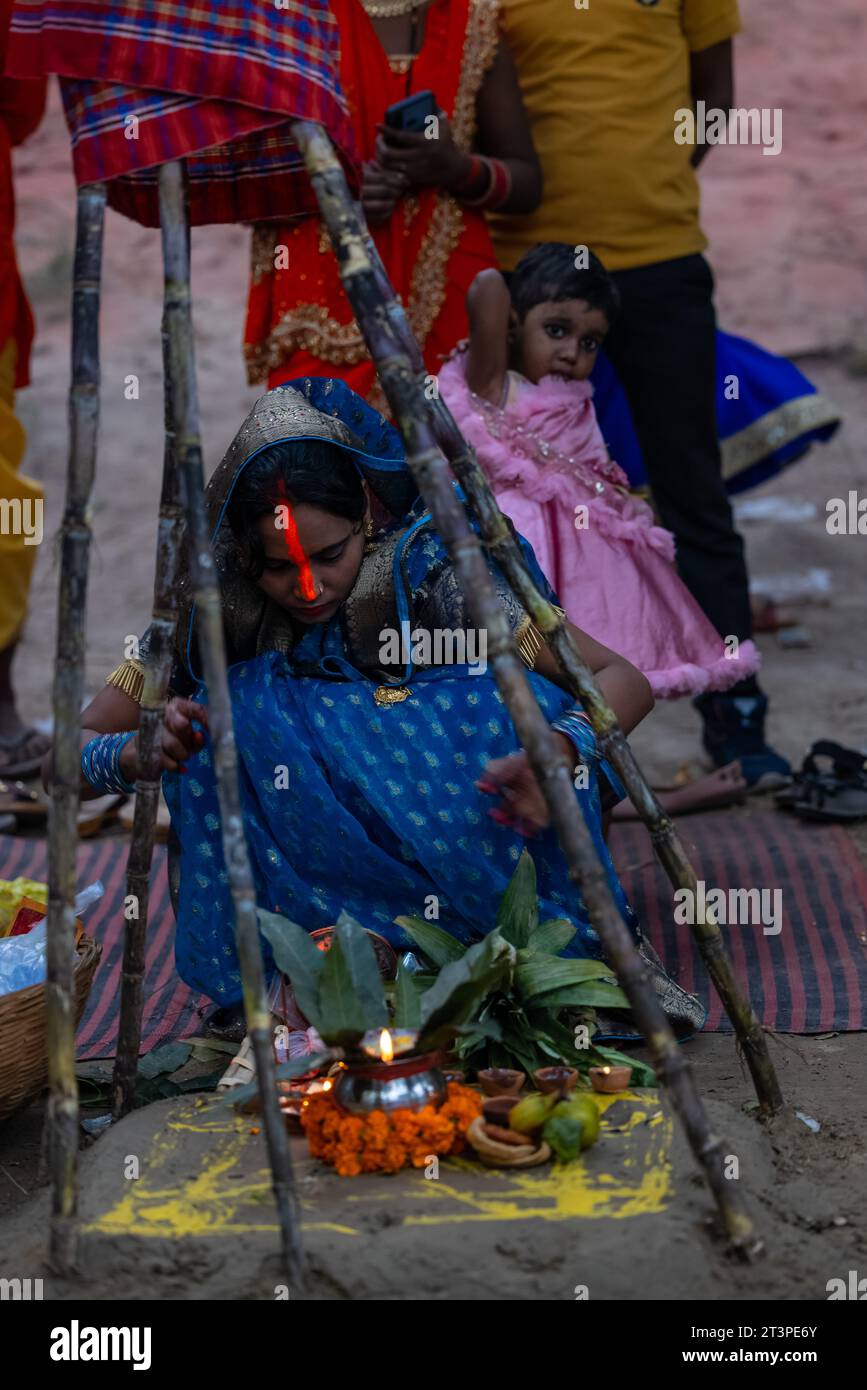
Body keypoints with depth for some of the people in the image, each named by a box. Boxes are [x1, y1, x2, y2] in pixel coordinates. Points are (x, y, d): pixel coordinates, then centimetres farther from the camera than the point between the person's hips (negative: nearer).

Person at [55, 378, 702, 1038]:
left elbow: (625, 680, -19)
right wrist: (135, 754, -34)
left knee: (527, 699, -28)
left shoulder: (428, 569, -17)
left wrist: (556, 757, -41)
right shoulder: (210, 614, -12)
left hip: (465, 854, -1)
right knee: (236, 710, -25)